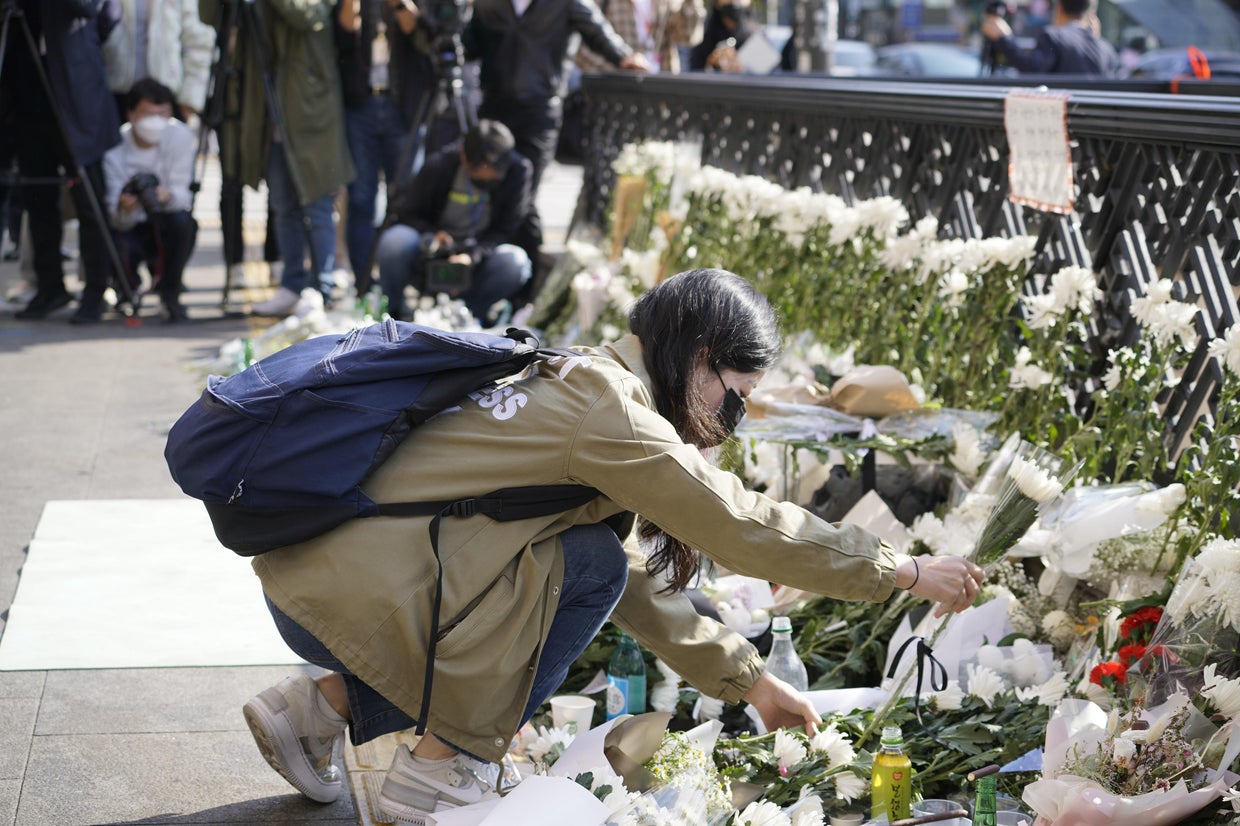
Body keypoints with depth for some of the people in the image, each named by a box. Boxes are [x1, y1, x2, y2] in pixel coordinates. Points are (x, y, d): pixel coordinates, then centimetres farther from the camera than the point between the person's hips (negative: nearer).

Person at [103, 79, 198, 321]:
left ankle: (169, 293, -11)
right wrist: (123, 208, -45)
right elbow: (115, 216, -19)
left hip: (165, 229, 0)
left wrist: (166, 195, -42)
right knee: (114, 245, -33)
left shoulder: (179, 135, -11)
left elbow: (181, 193, -17)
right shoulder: (115, 148, -15)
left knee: (181, 219, -34)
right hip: (130, 229, 0)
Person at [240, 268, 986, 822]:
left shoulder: (575, 384, 15)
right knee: (590, 565, -10)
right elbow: (744, 525, -13)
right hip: (348, 597, -9)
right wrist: (907, 573, -4)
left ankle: (321, 706, 14)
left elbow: (639, 584, 20)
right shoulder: (608, 408, -15)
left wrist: (750, 681, 21)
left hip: (311, 576, 9)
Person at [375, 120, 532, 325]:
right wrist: (431, 236, -27)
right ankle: (393, 313, -5)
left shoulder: (518, 171, -17)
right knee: (395, 240, -33)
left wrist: (472, 256, -29)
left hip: (478, 256, 0)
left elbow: (505, 231, -10)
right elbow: (404, 212, -6)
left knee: (516, 262, -32)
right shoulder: (440, 165, -18)